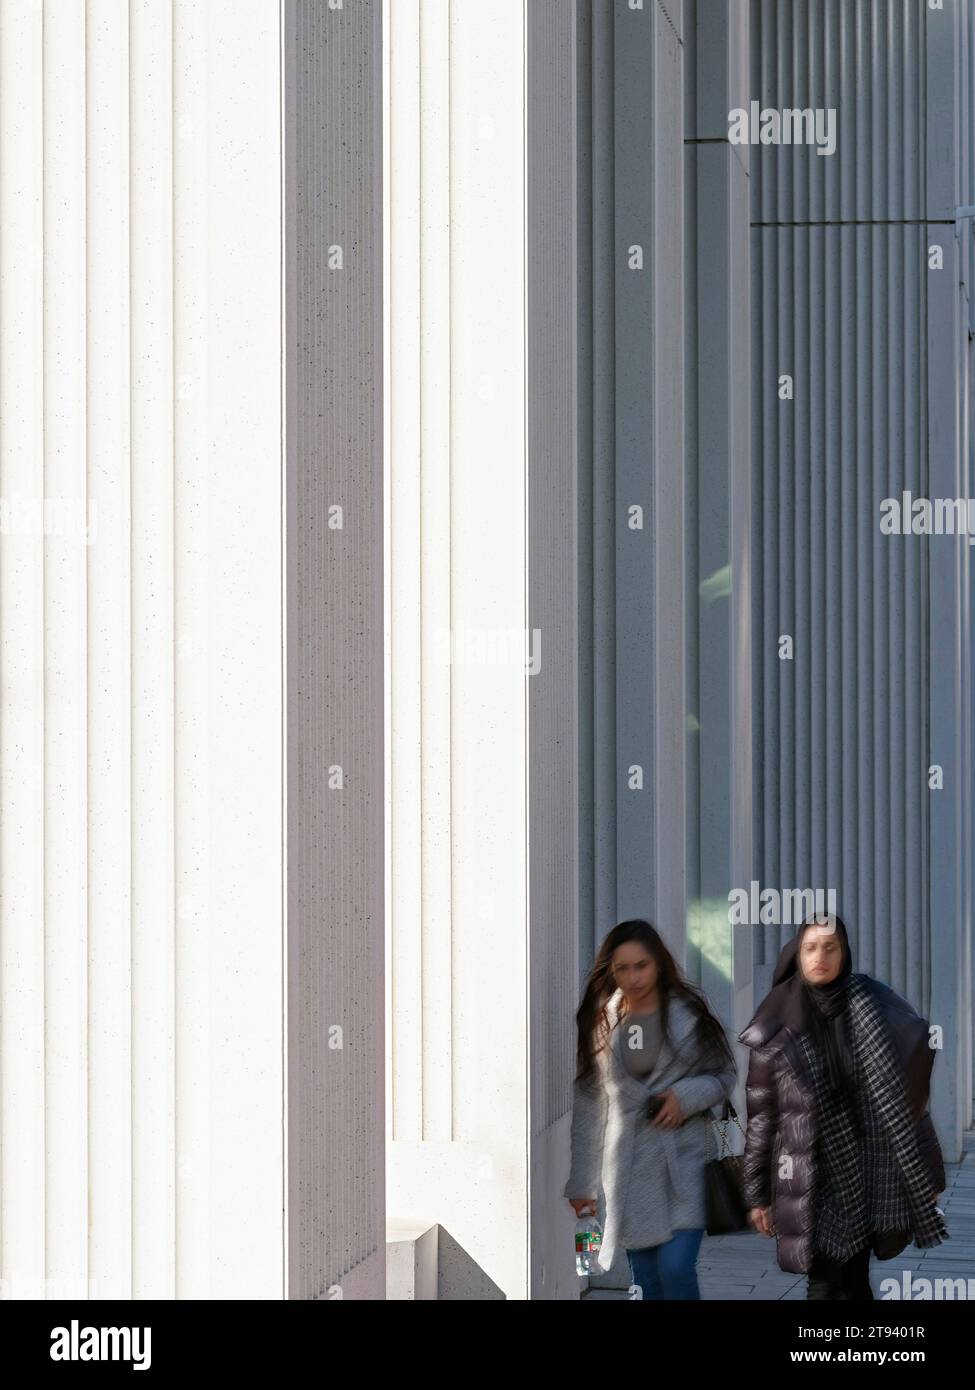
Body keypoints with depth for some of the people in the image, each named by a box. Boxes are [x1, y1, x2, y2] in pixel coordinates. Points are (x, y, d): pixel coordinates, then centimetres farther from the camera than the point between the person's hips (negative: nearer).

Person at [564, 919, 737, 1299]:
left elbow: (724, 1075, 7)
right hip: (628, 1165, 2)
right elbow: (588, 1104, 7)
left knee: (677, 1269, -14)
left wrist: (686, 1096, -14)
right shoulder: (601, 1022, 3)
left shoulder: (689, 1012, -2)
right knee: (645, 1281, 5)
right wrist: (581, 1182, 7)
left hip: (683, 1158, -2)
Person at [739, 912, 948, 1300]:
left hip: (867, 1172, 2)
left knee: (855, 1282, 6)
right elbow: (761, 1112, 1)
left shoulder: (874, 1008, 1)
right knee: (827, 1287, -5)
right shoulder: (779, 1025, -3)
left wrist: (926, 1176, 2)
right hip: (813, 1178, -2)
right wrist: (757, 1194, 1)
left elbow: (907, 1098, 4)